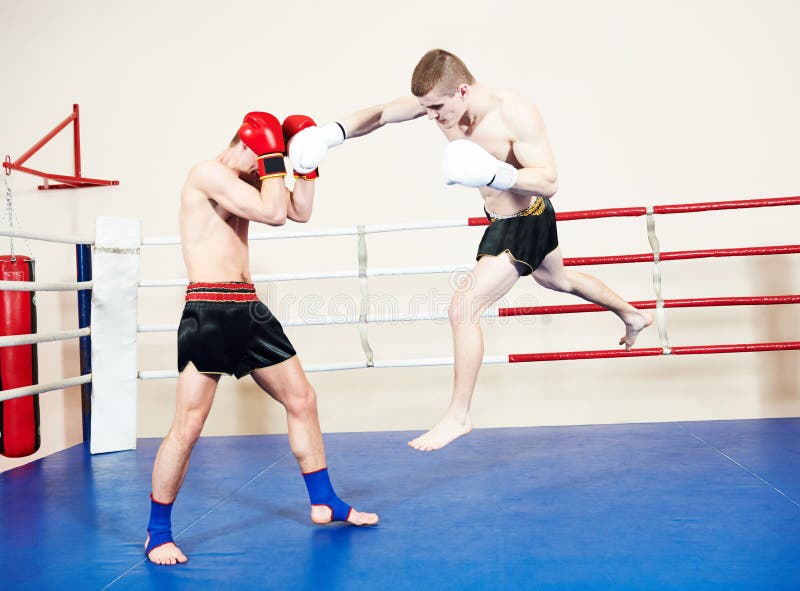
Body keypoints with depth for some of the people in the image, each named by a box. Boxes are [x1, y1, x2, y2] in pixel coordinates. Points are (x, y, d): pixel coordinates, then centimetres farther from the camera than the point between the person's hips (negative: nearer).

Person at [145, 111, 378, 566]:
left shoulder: (248, 183, 17)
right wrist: (274, 158, -7)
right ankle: (158, 532, 13)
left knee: (302, 399, 11)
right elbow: (273, 213, -18)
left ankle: (325, 504, 24)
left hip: (249, 308, 9)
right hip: (210, 311, -9)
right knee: (188, 426, -6)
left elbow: (300, 212, 15)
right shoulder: (209, 173, -10)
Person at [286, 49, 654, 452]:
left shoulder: (514, 113, -32)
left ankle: (458, 417, -3)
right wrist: (331, 133, -26)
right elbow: (378, 114, -9)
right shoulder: (437, 100, -13)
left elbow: (549, 182, -31)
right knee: (556, 279, 31)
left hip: (525, 224, -9)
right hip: (502, 218, 9)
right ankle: (632, 316, 57)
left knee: (464, 308, -16)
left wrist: (495, 173, -48)